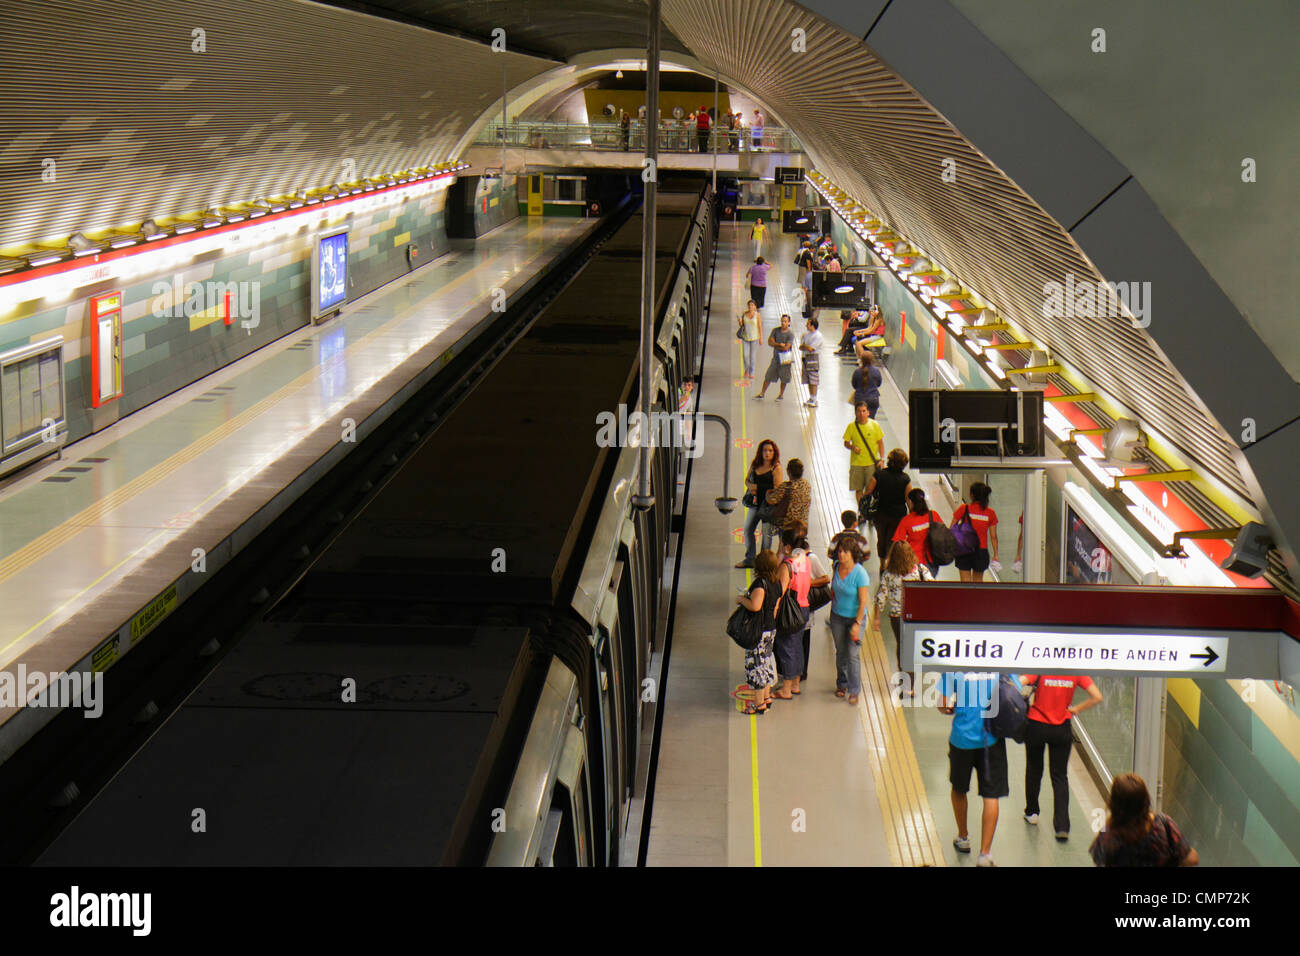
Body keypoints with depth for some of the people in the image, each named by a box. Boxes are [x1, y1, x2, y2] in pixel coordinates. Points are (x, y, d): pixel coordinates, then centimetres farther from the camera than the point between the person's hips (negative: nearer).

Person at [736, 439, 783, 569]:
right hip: (755, 501, 7)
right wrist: (750, 486, -3)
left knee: (766, 531, 0)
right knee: (748, 528, 9)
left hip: (769, 503, -7)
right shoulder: (755, 465, 9)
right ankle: (749, 559, 20)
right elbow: (747, 479, 20)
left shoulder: (776, 468, -9)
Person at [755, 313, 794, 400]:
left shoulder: (790, 334, -11)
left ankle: (781, 394, 23)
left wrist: (775, 345, -9)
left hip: (785, 359, -4)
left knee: (783, 378, 6)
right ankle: (762, 393, 17)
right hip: (776, 357, 4)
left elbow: (786, 347, -19)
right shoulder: (775, 330, 2)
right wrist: (780, 344, -19)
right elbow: (770, 342, -5)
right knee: (768, 376, 7)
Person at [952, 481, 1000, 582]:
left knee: (966, 582, 1)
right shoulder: (990, 513, -1)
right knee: (978, 581, 17)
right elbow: (993, 537, 1)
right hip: (981, 551, 2)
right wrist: (995, 555, 8)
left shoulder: (964, 509, -7)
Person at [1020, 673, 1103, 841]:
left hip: (1036, 725, -1)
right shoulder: (1076, 672, -8)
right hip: (1062, 729, 1)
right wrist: (1075, 709, 4)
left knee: (1034, 770, 22)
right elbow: (1097, 697, -10)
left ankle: (1031, 812, 37)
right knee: (1060, 777, 9)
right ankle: (1062, 826, -2)